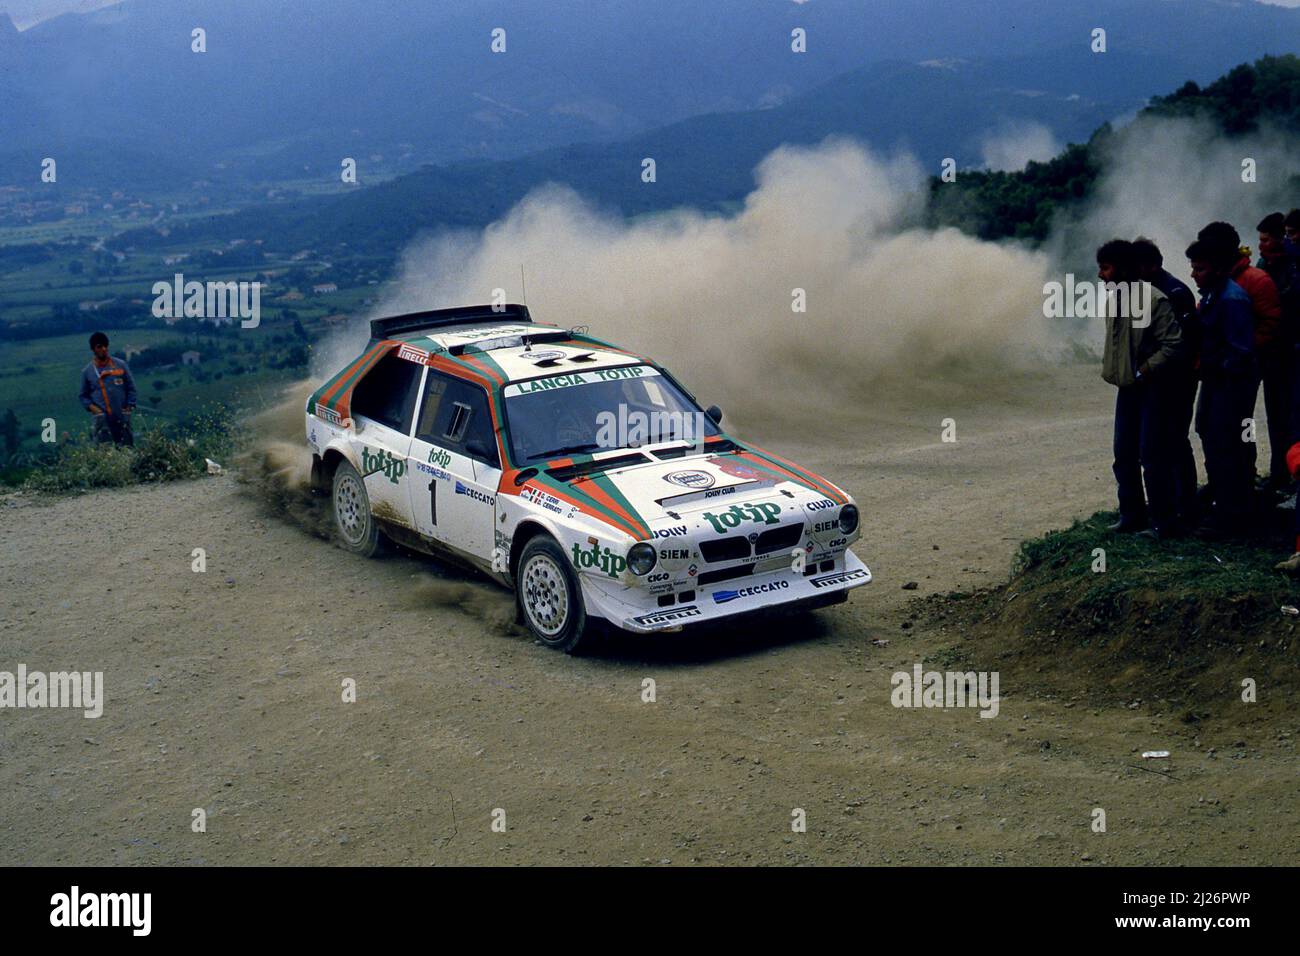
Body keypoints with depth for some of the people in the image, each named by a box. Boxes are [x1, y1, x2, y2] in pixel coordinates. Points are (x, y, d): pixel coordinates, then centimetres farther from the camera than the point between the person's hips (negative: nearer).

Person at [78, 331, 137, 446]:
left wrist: (129, 407, 0)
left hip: (122, 418, 1)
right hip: (102, 419, -1)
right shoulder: (87, 371, 4)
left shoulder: (120, 365, 4)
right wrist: (91, 407, -6)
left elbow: (131, 388, 8)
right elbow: (84, 396, 11)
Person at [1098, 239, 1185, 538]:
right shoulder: (1112, 300, 9)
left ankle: (1163, 521, 3)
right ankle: (1131, 515, 23)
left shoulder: (1154, 300, -17)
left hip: (1152, 388, -8)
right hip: (1127, 388, 8)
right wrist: (1110, 368, 9)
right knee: (1124, 454, 12)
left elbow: (1173, 345, -19)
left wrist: (1143, 372, -19)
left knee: (1153, 456, -6)